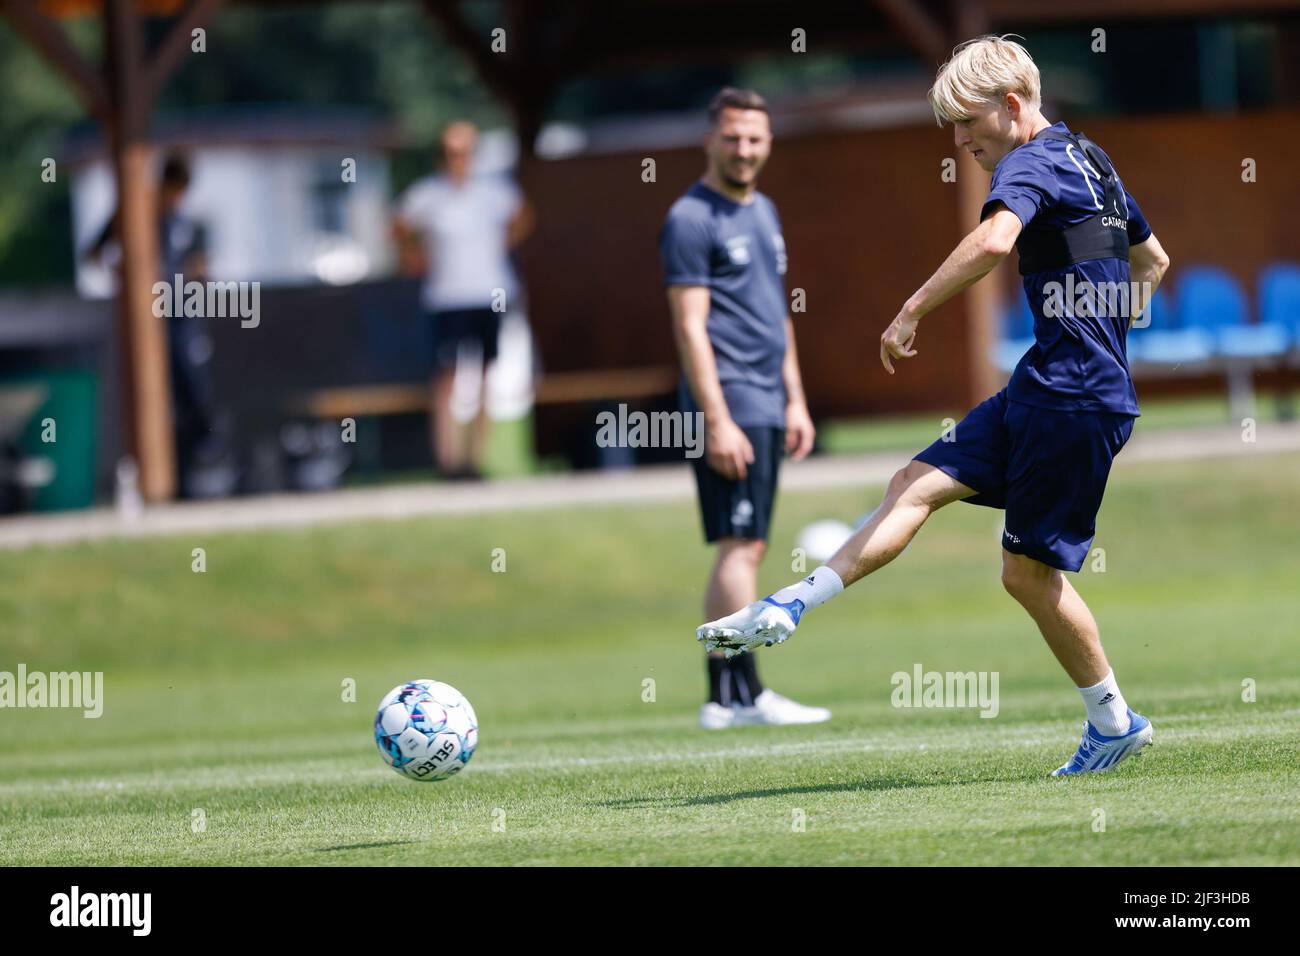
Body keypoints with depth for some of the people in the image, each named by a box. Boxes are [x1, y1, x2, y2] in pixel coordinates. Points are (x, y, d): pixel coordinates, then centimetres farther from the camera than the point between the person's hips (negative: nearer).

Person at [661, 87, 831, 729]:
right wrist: (717, 421, -20)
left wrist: (795, 400, 19)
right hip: (727, 406, -9)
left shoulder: (763, 212, 18)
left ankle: (722, 698, 10)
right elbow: (690, 327, -15)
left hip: (765, 406, 9)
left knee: (744, 550, 8)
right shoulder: (692, 219, -9)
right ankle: (744, 694, -11)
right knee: (741, 546, -11)